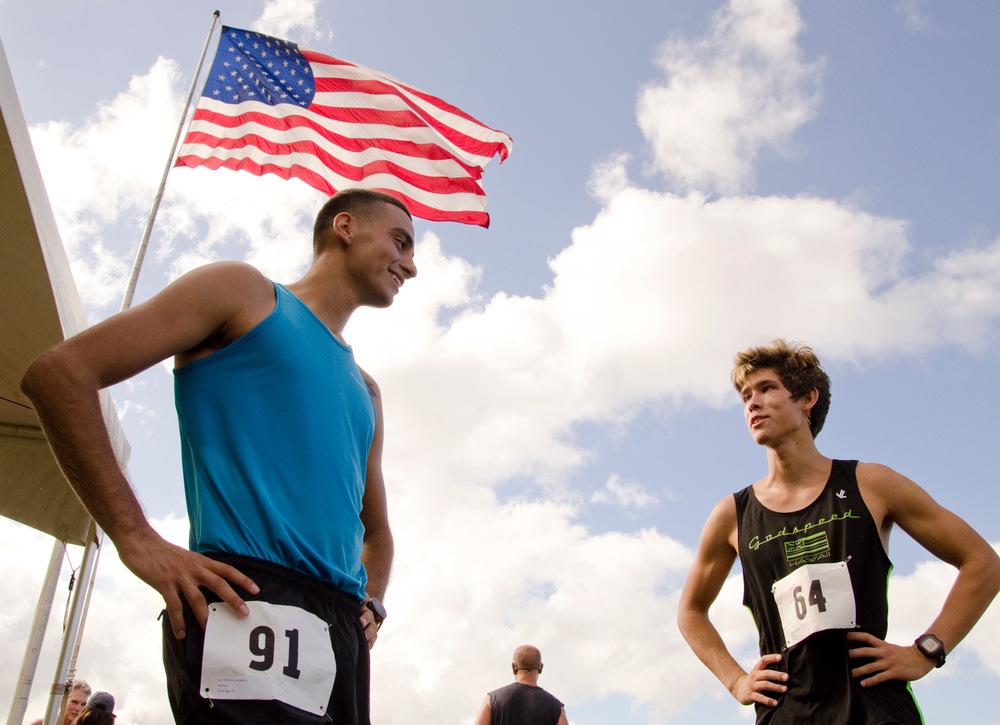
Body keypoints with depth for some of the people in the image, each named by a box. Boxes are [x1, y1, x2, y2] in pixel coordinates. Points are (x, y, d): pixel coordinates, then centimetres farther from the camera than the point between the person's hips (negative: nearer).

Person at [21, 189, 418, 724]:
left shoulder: (363, 391, 26)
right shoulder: (245, 293, 8)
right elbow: (59, 371, -3)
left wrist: (371, 604, 13)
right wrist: (137, 539, -12)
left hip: (340, 625, 7)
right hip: (248, 603, -7)